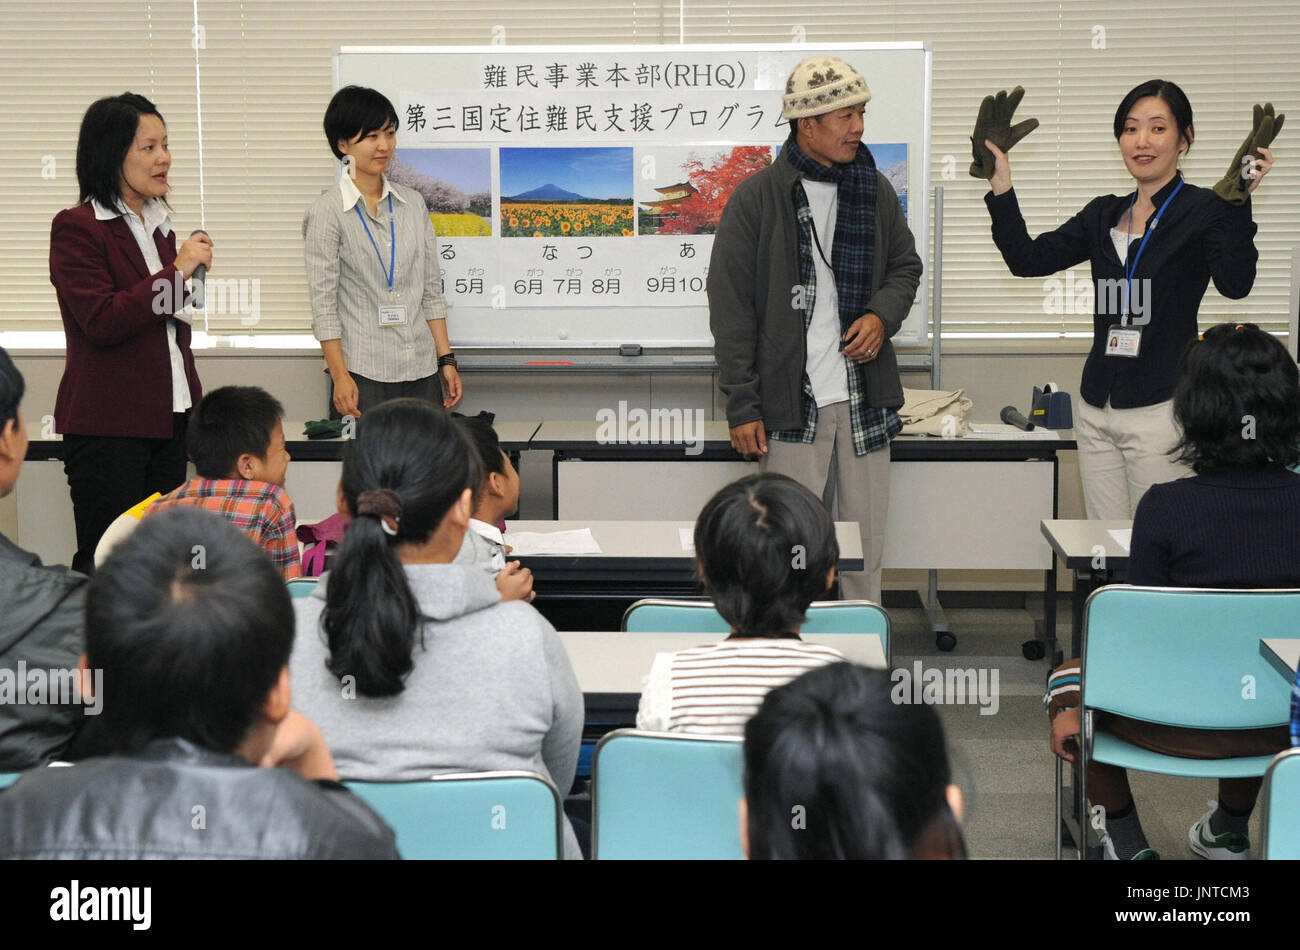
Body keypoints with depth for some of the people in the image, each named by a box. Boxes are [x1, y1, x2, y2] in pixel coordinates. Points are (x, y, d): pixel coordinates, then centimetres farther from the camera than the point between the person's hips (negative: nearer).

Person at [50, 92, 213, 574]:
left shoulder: (158, 225, 17)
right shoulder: (77, 227, -8)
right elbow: (102, 322, -18)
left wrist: (192, 403, 21)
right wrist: (177, 271, -18)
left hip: (167, 418, 8)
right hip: (107, 424, -8)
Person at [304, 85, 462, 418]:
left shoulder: (413, 203, 11)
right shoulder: (327, 213, -3)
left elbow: (431, 290, 13)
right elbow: (324, 303, -7)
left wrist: (446, 359, 7)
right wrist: (340, 376, -13)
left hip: (422, 371, 4)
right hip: (363, 375, -4)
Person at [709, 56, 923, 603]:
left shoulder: (875, 192, 9)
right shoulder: (756, 198, -4)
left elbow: (906, 265, 23)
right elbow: (730, 307, -4)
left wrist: (883, 314, -1)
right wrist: (742, 407, -8)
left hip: (864, 405, 4)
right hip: (790, 406, -4)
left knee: (864, 552, 9)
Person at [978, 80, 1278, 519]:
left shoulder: (1204, 210, -4)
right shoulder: (1104, 214, 14)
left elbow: (1235, 282, -21)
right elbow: (1028, 259, 8)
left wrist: (1238, 203, -31)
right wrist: (1000, 189, 2)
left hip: (1162, 410, -6)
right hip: (1097, 409, 6)